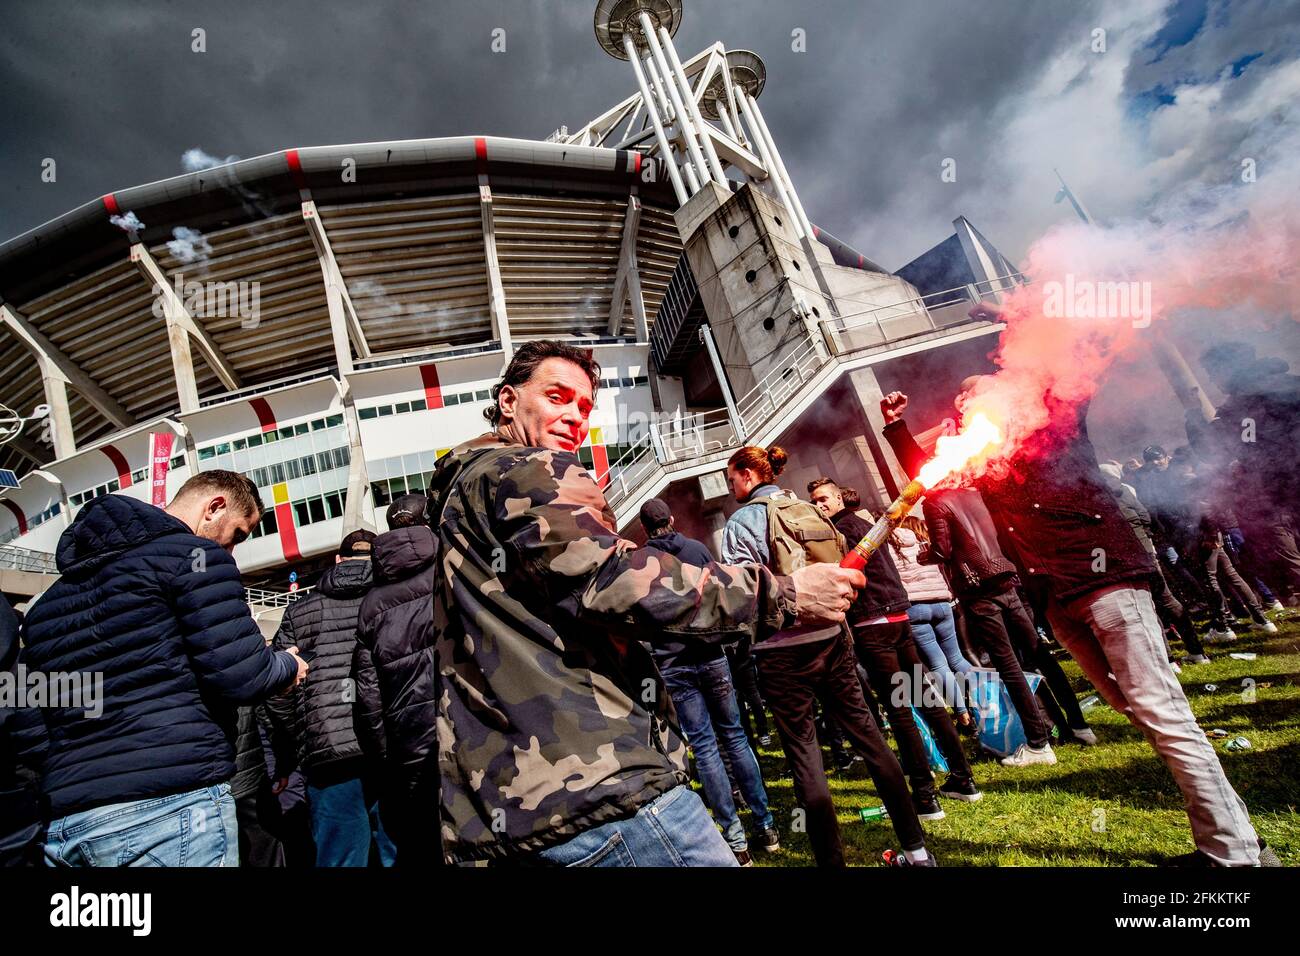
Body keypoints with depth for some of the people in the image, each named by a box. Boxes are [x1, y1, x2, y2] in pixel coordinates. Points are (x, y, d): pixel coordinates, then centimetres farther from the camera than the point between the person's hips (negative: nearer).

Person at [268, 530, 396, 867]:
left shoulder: (301, 612, 14)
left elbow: (280, 697, 11)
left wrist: (285, 763, 21)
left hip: (330, 761, 1)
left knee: (339, 857, 11)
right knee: (403, 854, 9)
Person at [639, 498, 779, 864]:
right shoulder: (697, 548, 1)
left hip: (671, 665, -1)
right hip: (710, 655, 2)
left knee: (704, 747, 4)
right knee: (735, 736, 12)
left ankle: (735, 839, 9)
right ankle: (766, 825, 20)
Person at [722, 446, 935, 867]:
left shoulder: (743, 522, -9)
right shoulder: (811, 511, 10)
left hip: (784, 650, -6)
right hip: (832, 637, 6)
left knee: (803, 752, 4)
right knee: (866, 733, 14)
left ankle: (831, 859, 14)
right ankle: (916, 848, 25)